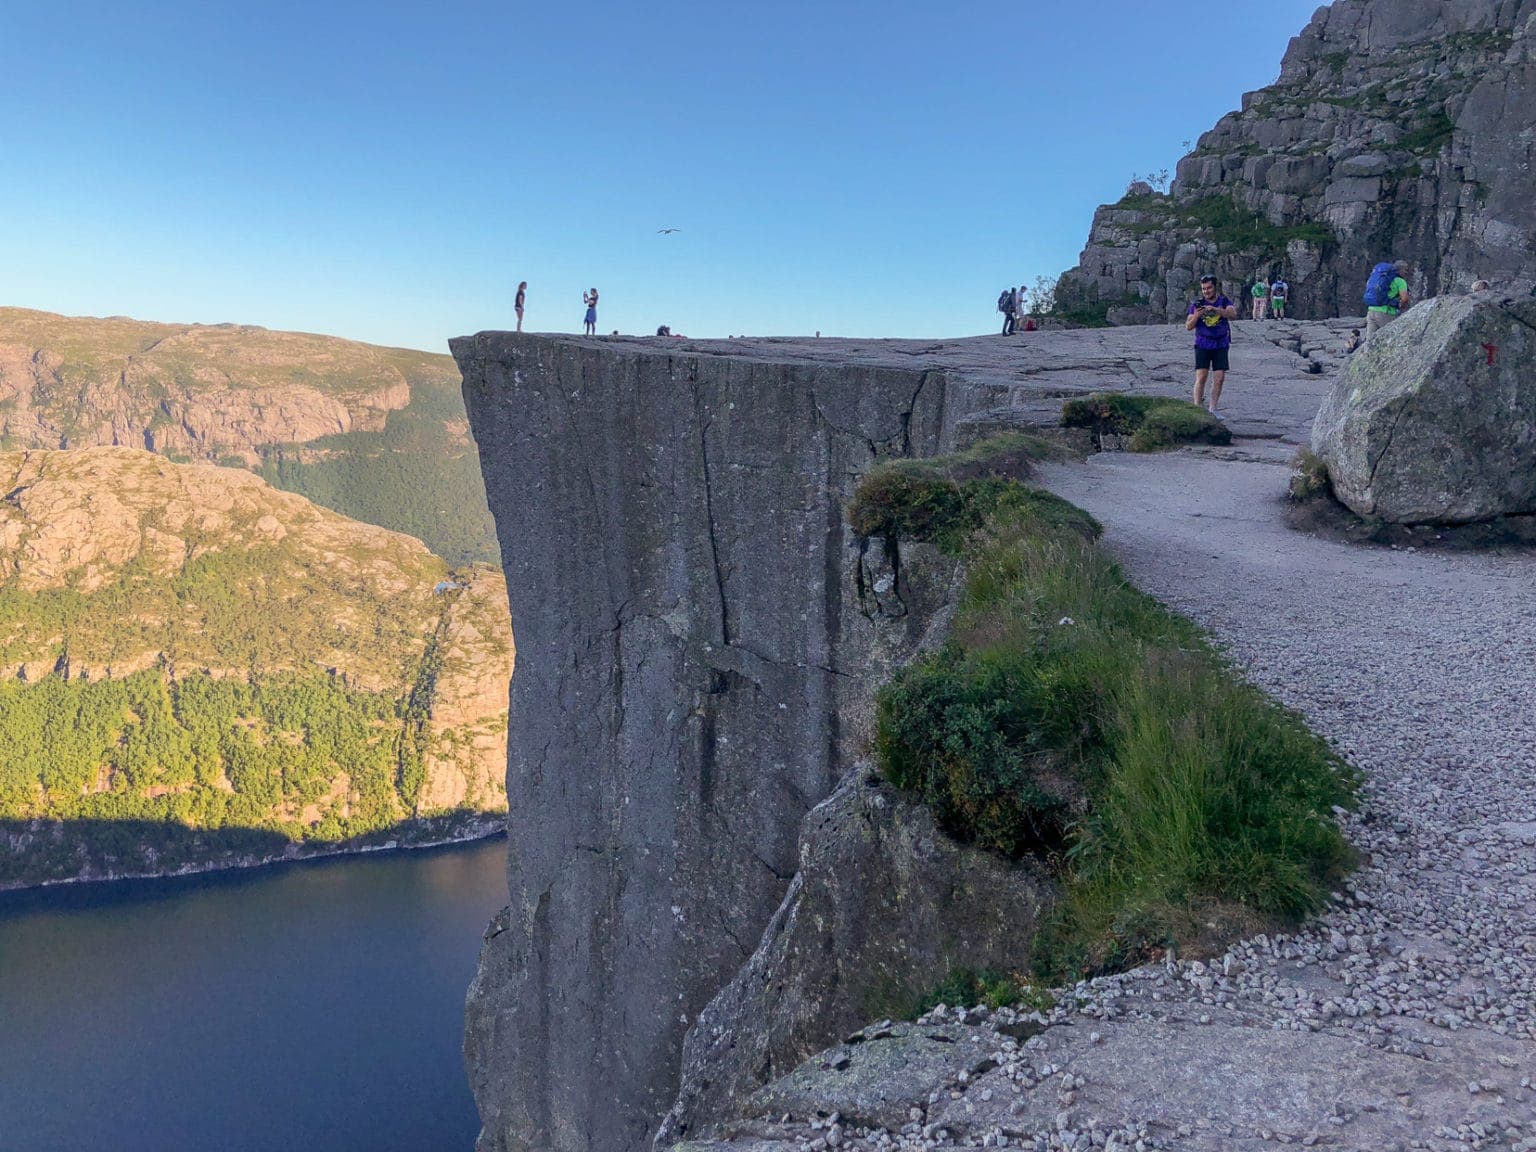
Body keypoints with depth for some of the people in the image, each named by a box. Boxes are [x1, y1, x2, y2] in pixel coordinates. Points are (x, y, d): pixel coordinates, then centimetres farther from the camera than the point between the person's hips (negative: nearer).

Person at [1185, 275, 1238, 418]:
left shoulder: (1224, 302, 2)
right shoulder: (1197, 304, 1)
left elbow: (1233, 315, -18)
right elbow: (1188, 327, -2)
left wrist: (1215, 309, -31)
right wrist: (1196, 316, -22)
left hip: (1221, 345, 1)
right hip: (1203, 345, -1)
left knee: (1219, 378, 0)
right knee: (1201, 377, -11)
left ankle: (1213, 409, 11)